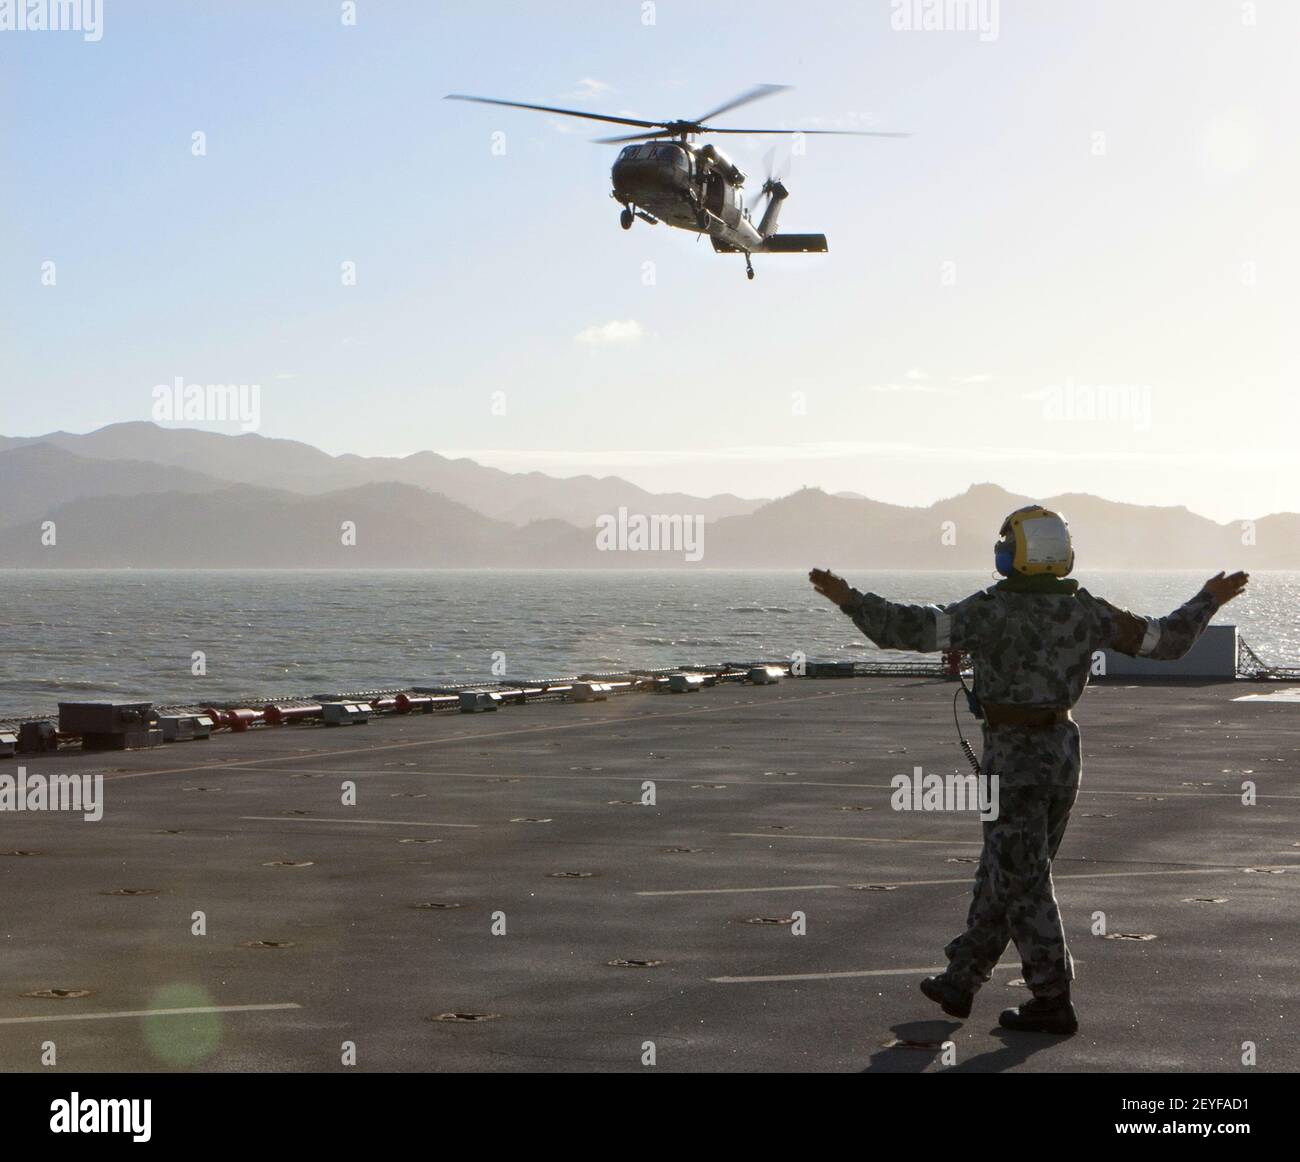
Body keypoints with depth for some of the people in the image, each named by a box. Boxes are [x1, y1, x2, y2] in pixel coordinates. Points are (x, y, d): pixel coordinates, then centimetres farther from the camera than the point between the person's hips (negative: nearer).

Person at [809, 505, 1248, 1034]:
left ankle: (1053, 1004, 3)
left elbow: (918, 628, -27)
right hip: (1063, 751, 7)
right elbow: (1166, 640, 7)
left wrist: (850, 599, -23)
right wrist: (1208, 601, 24)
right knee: (1001, 873, 16)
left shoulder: (993, 610, -16)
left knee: (1023, 883, 1)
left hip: (1013, 757, -7)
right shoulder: (1086, 611, 1)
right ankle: (960, 982, 25)